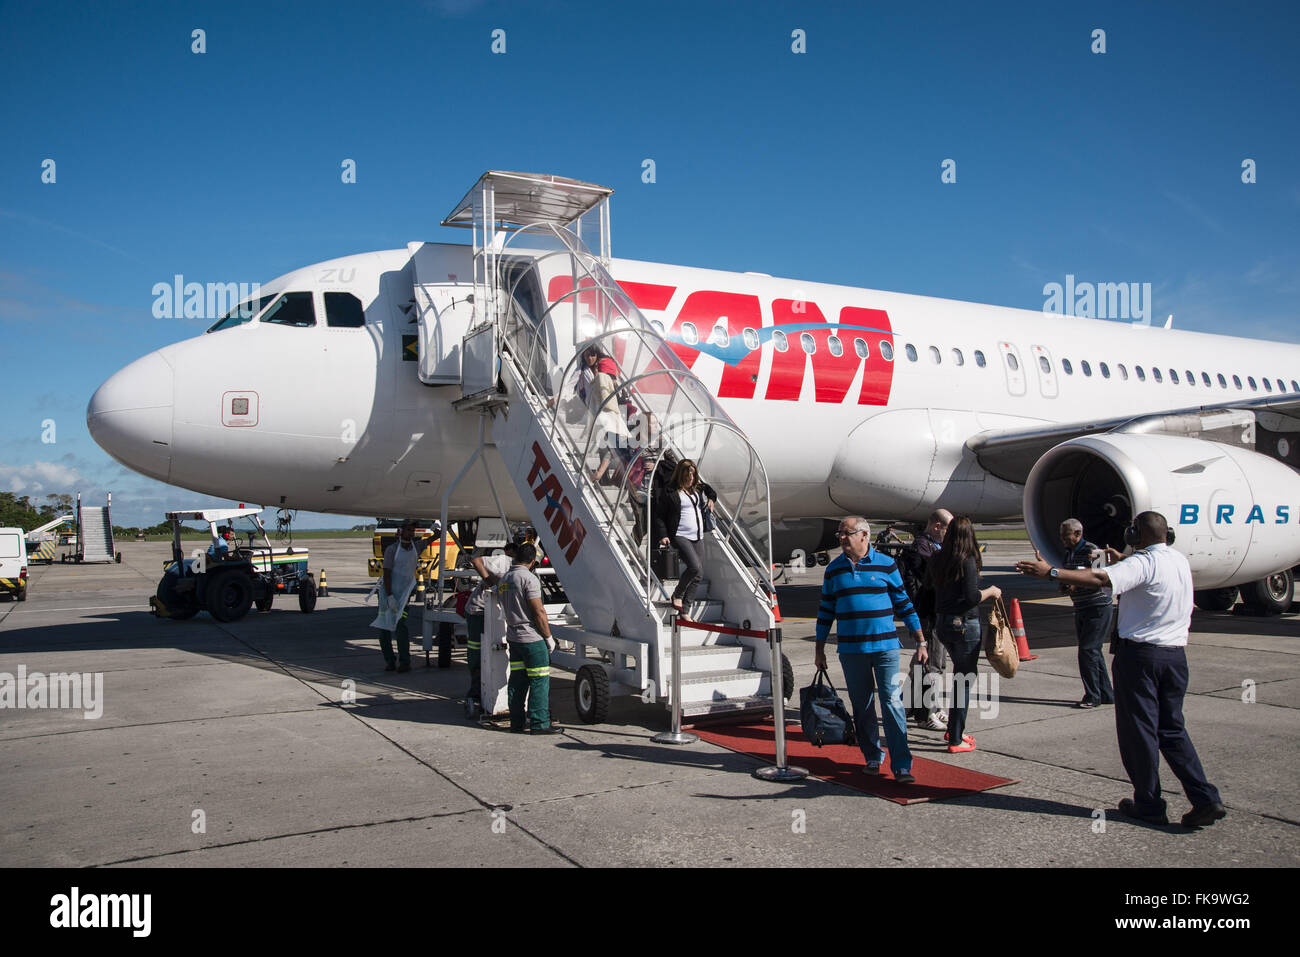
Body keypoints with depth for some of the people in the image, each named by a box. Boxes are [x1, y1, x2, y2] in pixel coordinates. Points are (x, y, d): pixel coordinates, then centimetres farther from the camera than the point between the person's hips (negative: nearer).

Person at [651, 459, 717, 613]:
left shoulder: (698, 488, 14)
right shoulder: (670, 492, -5)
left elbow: (708, 488, 39)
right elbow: (658, 515, -2)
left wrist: (711, 498, 21)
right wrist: (662, 535, -11)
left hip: (697, 537, 7)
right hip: (680, 536, -7)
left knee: (698, 574, 4)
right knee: (695, 567, -24)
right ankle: (677, 595, -2)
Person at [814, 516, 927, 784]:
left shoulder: (886, 564, 2)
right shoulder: (834, 570, 8)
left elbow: (904, 604, 7)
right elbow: (826, 611, 13)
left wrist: (920, 642, 5)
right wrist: (820, 649, 12)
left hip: (885, 646, -2)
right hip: (850, 649, 2)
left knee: (892, 701, -8)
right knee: (862, 706, 8)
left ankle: (901, 765, -4)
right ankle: (872, 757, 21)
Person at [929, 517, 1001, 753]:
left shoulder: (938, 560, 3)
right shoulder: (967, 561, -15)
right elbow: (972, 597, -19)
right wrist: (991, 591, -2)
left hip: (942, 622, 7)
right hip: (964, 623, -7)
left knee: (960, 672, 22)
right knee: (965, 679, 2)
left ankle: (953, 730, 29)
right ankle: (956, 740, 6)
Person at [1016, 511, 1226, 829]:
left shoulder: (1143, 563, -15)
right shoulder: (1181, 561, 9)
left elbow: (1101, 579, -30)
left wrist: (1051, 572, -33)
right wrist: (1120, 560, 37)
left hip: (1140, 653, -7)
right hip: (1176, 654, 7)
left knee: (1139, 730, 4)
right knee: (1172, 730, 16)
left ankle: (1149, 804, 11)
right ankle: (1205, 799, 9)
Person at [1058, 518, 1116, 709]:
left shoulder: (1092, 551, -14)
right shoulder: (1068, 553, 12)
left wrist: (1077, 585, -29)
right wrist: (1064, 586, -1)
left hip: (1098, 607, -9)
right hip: (1081, 609, 9)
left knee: (1088, 650, -11)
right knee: (1093, 651, 11)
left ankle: (1093, 696, -4)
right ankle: (1106, 694, 19)